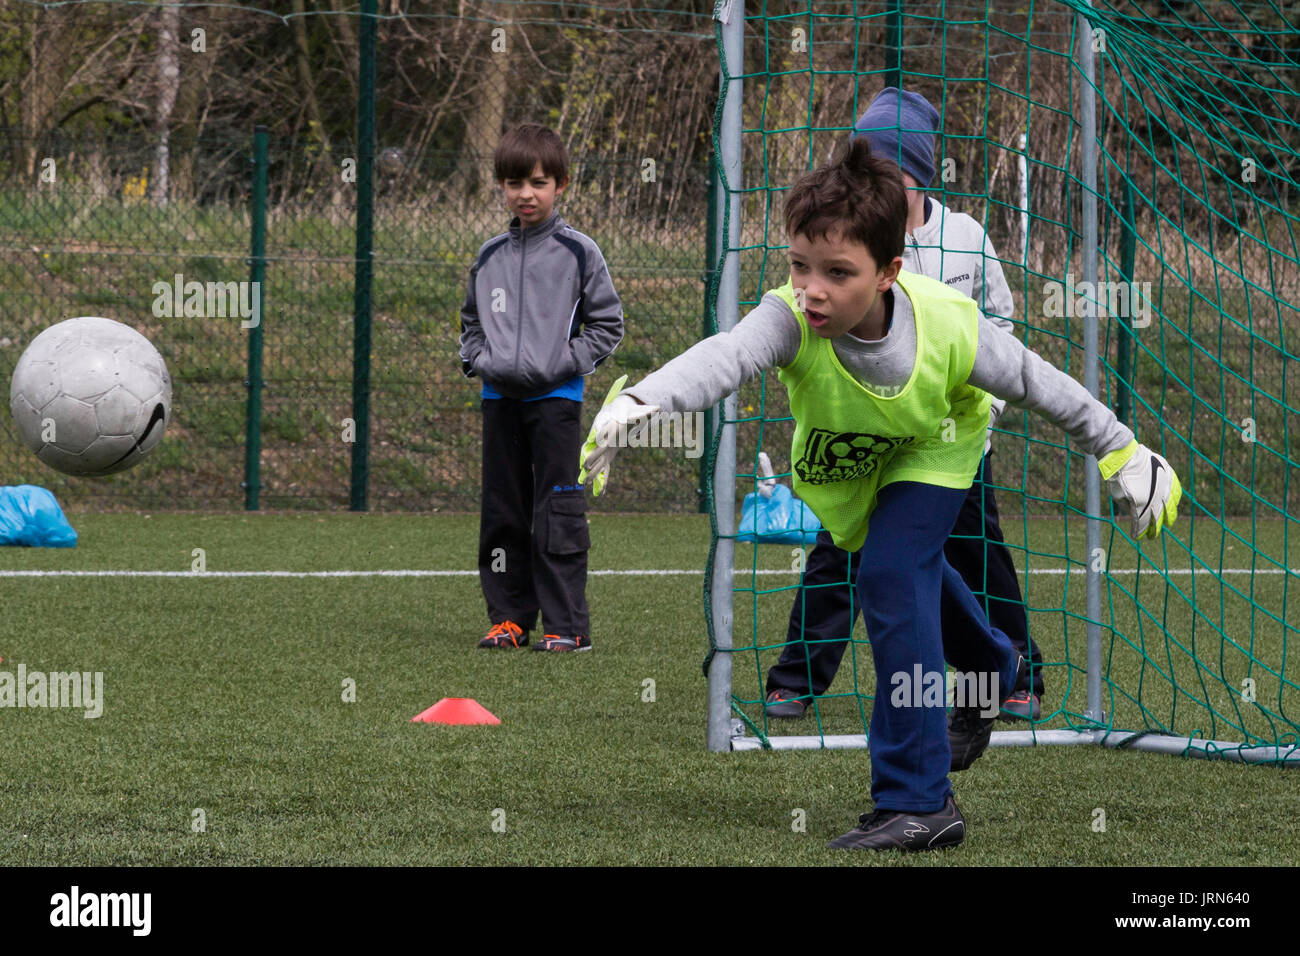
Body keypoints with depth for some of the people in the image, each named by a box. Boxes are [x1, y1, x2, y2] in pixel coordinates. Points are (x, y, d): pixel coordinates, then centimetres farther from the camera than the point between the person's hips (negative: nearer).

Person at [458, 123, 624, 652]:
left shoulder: (578, 253, -2)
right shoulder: (489, 256, 9)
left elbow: (607, 323, 1)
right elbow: (471, 320, 21)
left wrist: (566, 361, -9)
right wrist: (480, 361, 4)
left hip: (555, 396, -4)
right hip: (500, 397, 4)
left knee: (558, 513, -7)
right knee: (502, 513, 8)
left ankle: (566, 624, -5)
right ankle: (508, 617, 15)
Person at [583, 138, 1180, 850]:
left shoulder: (949, 327, -38)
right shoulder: (792, 319, -41)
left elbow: (1035, 383, -21)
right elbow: (723, 357, -62)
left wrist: (1124, 456, -9)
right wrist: (638, 406, -82)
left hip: (932, 450, -3)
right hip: (842, 475, 3)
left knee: (892, 578, -25)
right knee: (913, 576, 26)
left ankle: (919, 801, -21)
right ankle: (992, 667, 62)